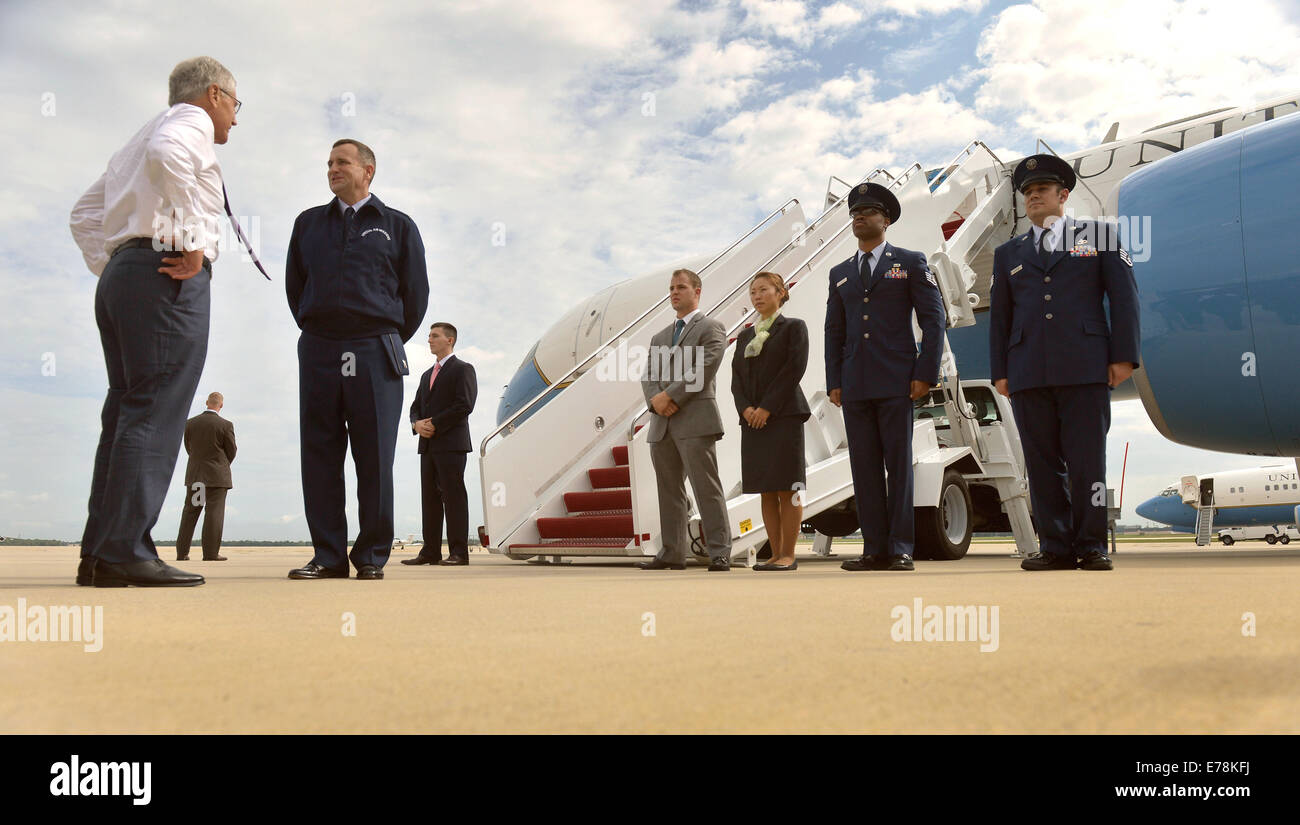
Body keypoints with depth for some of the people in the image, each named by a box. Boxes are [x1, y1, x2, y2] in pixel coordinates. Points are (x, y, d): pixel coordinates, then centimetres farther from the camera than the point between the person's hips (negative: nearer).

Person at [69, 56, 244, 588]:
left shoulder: (139, 139, 30)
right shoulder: (193, 123, 2)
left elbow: (84, 213, 30)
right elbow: (164, 154, -23)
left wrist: (108, 270, 22)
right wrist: (192, 240, -20)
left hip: (120, 276, 9)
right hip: (168, 276, -9)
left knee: (125, 413, 7)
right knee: (155, 414, -12)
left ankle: (99, 554, 5)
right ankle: (127, 553, -16)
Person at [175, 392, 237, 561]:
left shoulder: (190, 423, 3)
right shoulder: (226, 425, -9)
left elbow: (188, 448, 11)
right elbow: (231, 451, -3)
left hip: (194, 475, 4)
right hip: (217, 476, -4)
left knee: (190, 511, 9)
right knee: (214, 512, -3)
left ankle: (182, 552, 9)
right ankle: (211, 552, -6)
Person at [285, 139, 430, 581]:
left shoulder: (397, 226, 10)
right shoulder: (308, 224, 17)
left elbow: (415, 294, 10)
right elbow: (294, 285, 21)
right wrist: (317, 334, 15)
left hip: (375, 356, -3)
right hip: (318, 353, 3)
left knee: (375, 459, -3)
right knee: (319, 458, 1)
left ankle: (372, 556, 4)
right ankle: (328, 556, 6)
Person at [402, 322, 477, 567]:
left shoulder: (463, 369, 0)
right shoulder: (427, 375, 25)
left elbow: (464, 405, -12)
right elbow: (416, 406, 21)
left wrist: (434, 424, -13)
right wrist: (417, 424, -1)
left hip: (451, 443, -8)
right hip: (428, 445, 8)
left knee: (453, 496, -9)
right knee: (430, 498, 6)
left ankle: (459, 552, -9)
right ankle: (430, 552, 8)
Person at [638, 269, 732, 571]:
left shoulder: (711, 328, 4)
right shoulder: (660, 337, 24)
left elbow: (703, 370, -10)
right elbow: (648, 377, 15)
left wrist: (669, 396, -13)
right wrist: (656, 400, -7)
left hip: (695, 420, -6)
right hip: (662, 424, 7)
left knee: (707, 489, -8)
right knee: (669, 490, 7)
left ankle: (719, 553, -6)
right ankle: (672, 553, 11)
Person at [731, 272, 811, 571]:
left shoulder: (794, 327, 4)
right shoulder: (746, 336, 19)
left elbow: (795, 369, -8)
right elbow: (736, 377, 12)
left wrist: (767, 408, -14)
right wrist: (746, 409, -7)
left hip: (784, 416, -5)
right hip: (752, 420, 5)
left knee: (787, 488, -6)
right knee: (766, 491, 4)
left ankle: (789, 555, -3)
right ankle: (776, 554, 7)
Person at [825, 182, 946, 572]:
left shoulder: (910, 262, 7)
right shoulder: (840, 273, 19)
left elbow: (934, 319, 2)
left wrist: (925, 374, -8)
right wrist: (833, 382, 8)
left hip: (896, 382, -4)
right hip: (855, 386, 4)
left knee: (899, 464, -4)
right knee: (864, 467, 2)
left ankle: (901, 550, 0)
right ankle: (875, 550, 6)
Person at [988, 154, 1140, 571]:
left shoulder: (1100, 236, 12)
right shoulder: (1008, 253, 19)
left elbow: (1123, 297, 6)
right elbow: (999, 315, 16)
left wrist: (1124, 356, -3)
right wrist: (999, 372, 8)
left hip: (1085, 368, -3)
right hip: (1028, 375, 3)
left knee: (1087, 459, -4)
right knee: (1042, 463, 1)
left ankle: (1092, 547, 5)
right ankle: (1056, 548, 7)